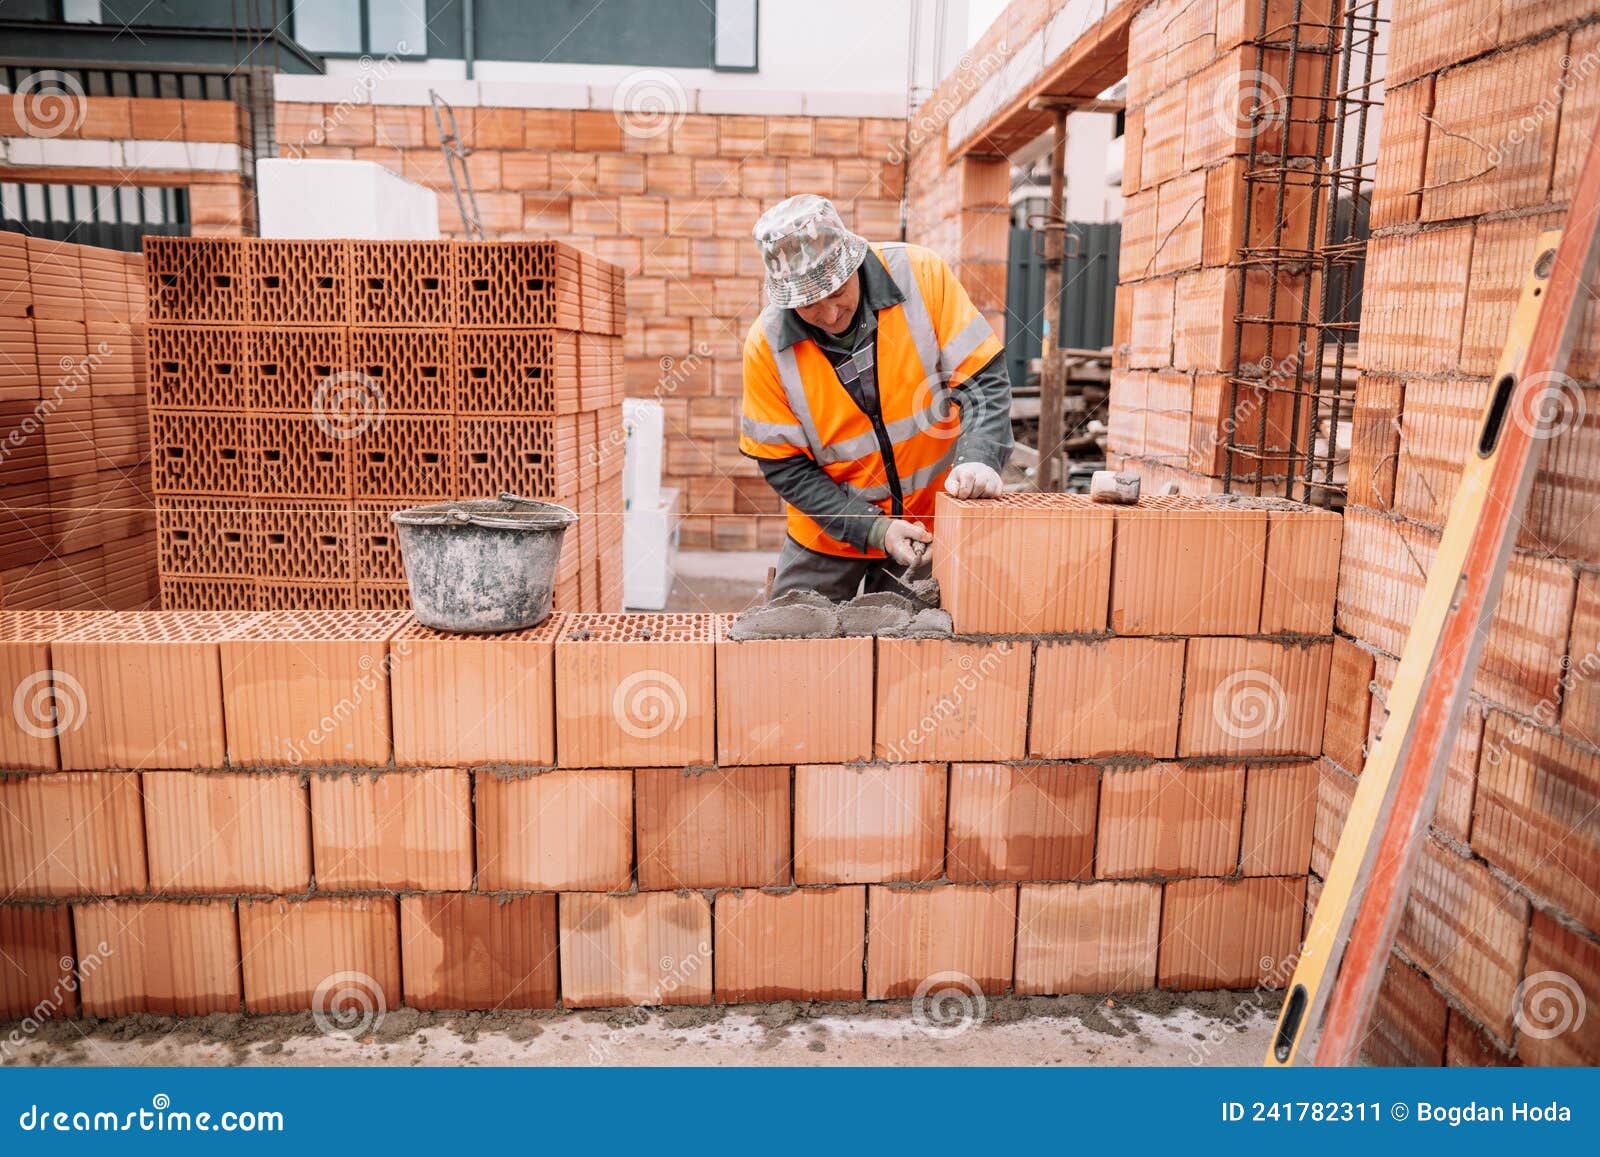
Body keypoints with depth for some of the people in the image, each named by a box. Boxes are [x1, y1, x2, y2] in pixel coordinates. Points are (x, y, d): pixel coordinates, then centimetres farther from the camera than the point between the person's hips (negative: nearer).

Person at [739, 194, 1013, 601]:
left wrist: (978, 459, -31)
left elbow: (983, 377, -12)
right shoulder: (767, 344, -16)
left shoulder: (920, 273, -16)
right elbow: (784, 467, -11)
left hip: (928, 521, 0)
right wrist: (873, 529, -19)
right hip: (829, 532, 1)